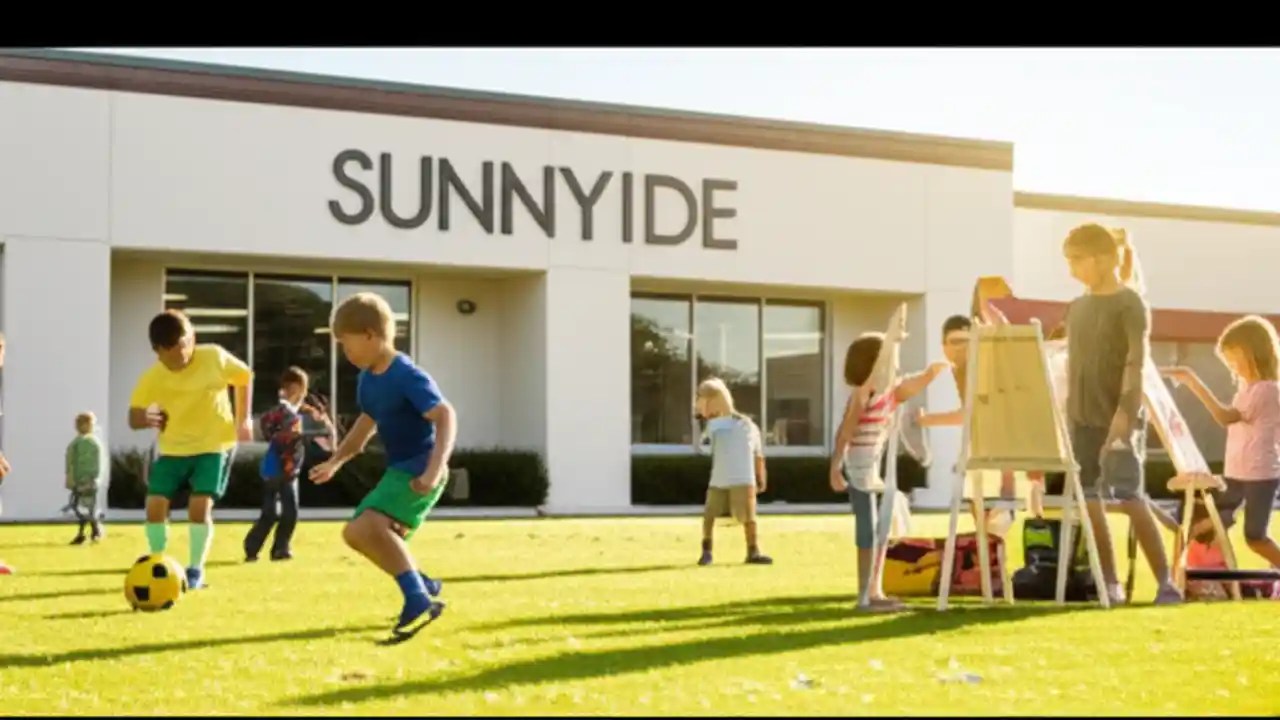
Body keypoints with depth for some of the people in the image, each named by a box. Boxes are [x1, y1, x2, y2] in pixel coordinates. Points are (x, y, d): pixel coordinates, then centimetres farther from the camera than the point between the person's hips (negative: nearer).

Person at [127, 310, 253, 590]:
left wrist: (243, 419, -2)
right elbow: (134, 417, -12)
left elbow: (244, 376, 1)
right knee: (155, 504, -7)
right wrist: (144, 419, -37)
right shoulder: (152, 378, -15)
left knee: (200, 506, -15)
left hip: (215, 444, -2)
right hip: (173, 447, 2)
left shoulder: (215, 357, -17)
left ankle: (196, 569, 2)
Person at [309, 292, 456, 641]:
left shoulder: (407, 376, -20)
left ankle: (418, 601, -25)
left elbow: (446, 416, -28)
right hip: (398, 470, 10)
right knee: (356, 534, 16)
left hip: (419, 470, -10)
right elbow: (367, 421, 26)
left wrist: (434, 470, -39)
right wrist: (335, 462, 27)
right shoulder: (367, 379, 8)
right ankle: (422, 585, 27)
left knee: (370, 526, -29)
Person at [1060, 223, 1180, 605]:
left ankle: (1165, 582, -1)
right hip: (1082, 419, 7)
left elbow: (1136, 363, -14)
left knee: (1131, 499, -8)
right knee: (1089, 501, 4)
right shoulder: (1076, 307, 12)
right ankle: (1109, 584, 11)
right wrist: (1066, 416, 12)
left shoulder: (1130, 304, -7)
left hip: (1119, 419, -6)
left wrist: (1125, 414, -22)